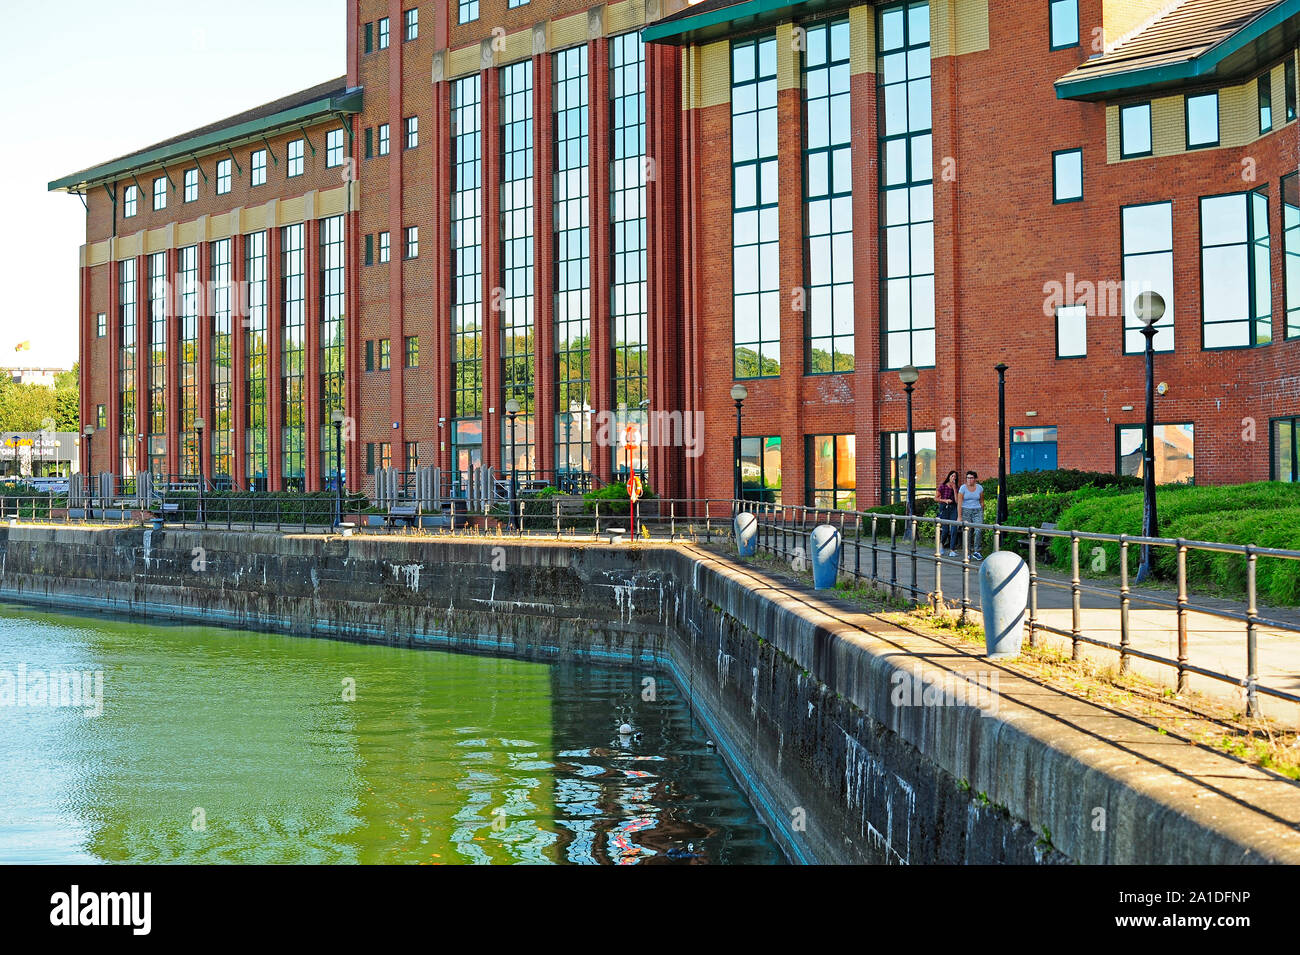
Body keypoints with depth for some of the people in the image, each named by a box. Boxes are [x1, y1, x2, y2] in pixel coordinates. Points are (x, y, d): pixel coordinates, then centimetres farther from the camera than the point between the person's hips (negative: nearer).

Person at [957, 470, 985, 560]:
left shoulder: (980, 488, 4)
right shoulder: (963, 488, -4)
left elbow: (981, 502, 14)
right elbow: (959, 503, -7)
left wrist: (981, 514, 16)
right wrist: (959, 517, -11)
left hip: (977, 511, 1)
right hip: (966, 511, -1)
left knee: (979, 530, -16)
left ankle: (976, 551, -12)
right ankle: (969, 552, 12)